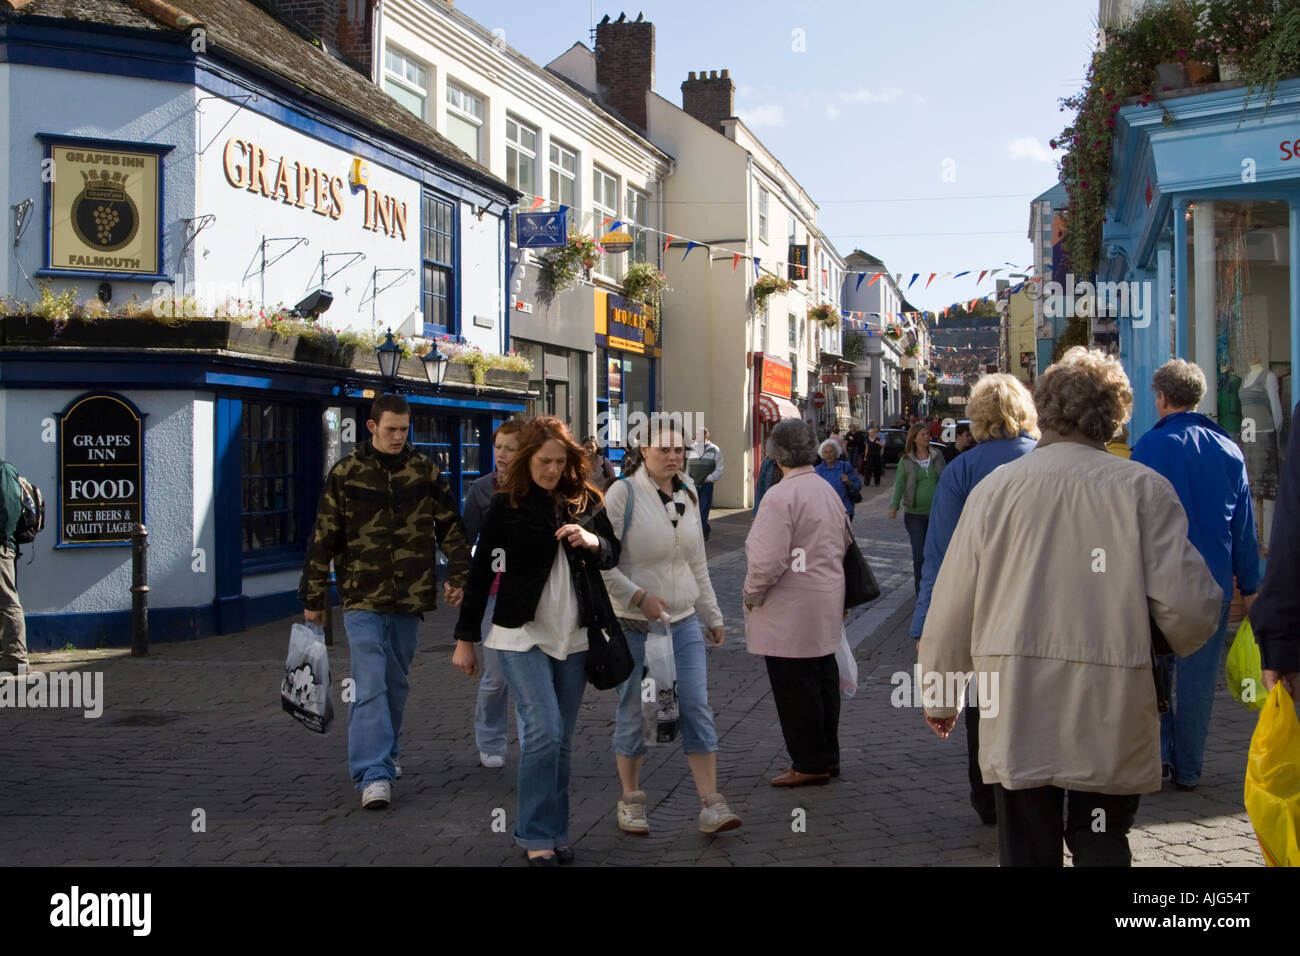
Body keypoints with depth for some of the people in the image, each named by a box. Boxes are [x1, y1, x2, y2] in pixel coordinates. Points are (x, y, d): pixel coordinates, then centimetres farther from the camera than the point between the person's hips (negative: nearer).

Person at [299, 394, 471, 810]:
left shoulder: (425, 471, 4)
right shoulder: (345, 473, -2)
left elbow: (450, 526, 10)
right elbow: (323, 538, 2)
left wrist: (458, 575, 1)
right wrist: (313, 598, 3)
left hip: (409, 599, 3)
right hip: (362, 599, -3)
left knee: (396, 683, 15)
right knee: (370, 686, -12)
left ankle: (386, 756, 33)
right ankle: (374, 775, -15)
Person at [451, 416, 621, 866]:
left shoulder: (586, 501, 4)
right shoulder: (506, 505, -5)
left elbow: (613, 555, 13)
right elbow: (481, 573, -2)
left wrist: (593, 541, -10)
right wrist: (465, 638, -2)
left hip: (574, 636, 4)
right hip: (522, 635, -4)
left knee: (562, 739, 8)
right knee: (544, 731, -12)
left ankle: (556, 831, 20)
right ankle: (536, 836, 1)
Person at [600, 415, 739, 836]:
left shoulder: (687, 497, 10)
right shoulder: (624, 493, -10)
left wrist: (713, 617, 19)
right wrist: (639, 597, -18)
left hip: (684, 622, 5)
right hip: (633, 626, -5)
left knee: (697, 710, -1)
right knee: (634, 714, 5)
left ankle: (711, 804, 1)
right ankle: (630, 800, 21)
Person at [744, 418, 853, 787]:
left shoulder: (780, 496, -19)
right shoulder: (828, 491, 10)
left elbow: (767, 560, -24)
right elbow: (844, 543, 20)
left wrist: (752, 596, -9)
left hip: (790, 614, -9)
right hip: (825, 607, 9)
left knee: (795, 689, 0)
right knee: (823, 679, 16)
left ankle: (809, 764, 7)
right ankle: (828, 756, 26)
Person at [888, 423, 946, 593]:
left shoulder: (937, 457, 5)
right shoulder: (906, 461, -2)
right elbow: (899, 484, -7)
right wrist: (894, 506, -19)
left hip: (936, 513, 2)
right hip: (915, 514, -2)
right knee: (919, 555, -3)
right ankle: (921, 594, 6)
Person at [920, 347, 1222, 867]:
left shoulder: (995, 487, -1)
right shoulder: (1144, 489, -5)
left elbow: (952, 606, 1)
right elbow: (1188, 605, -9)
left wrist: (941, 694, 14)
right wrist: (1176, 645, 15)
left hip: (1017, 716, 1)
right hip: (1111, 722, 0)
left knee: (1027, 849, 12)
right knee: (1103, 844, 11)